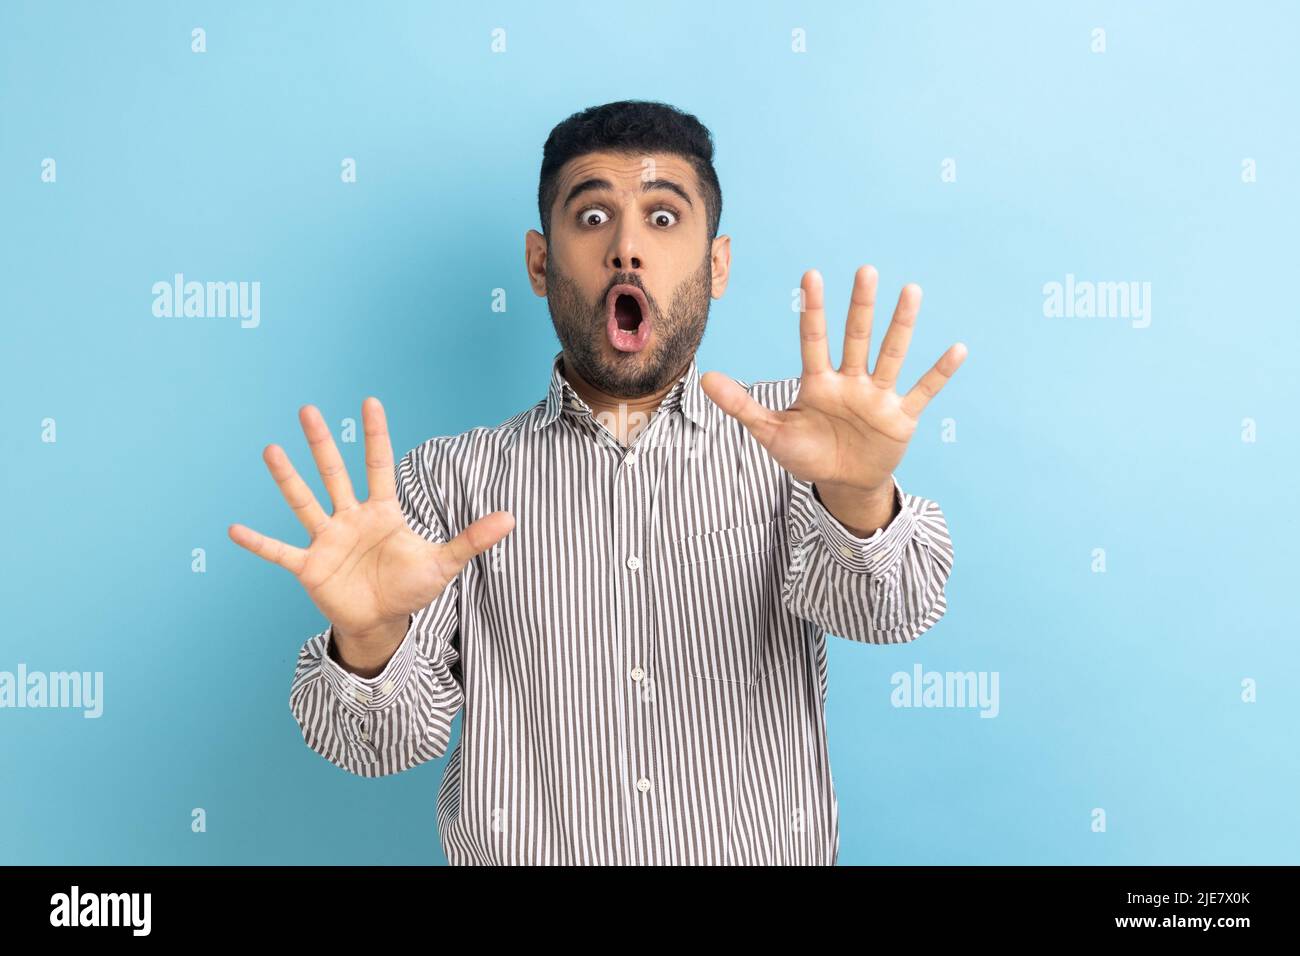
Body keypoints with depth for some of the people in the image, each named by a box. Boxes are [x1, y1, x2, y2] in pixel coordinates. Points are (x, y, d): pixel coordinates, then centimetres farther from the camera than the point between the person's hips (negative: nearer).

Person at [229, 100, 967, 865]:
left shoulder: (795, 436, 2)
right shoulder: (449, 479, 1)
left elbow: (888, 608, -13)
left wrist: (856, 501, -33)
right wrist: (370, 639, -23)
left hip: (764, 846, 1)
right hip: (522, 847, 0)